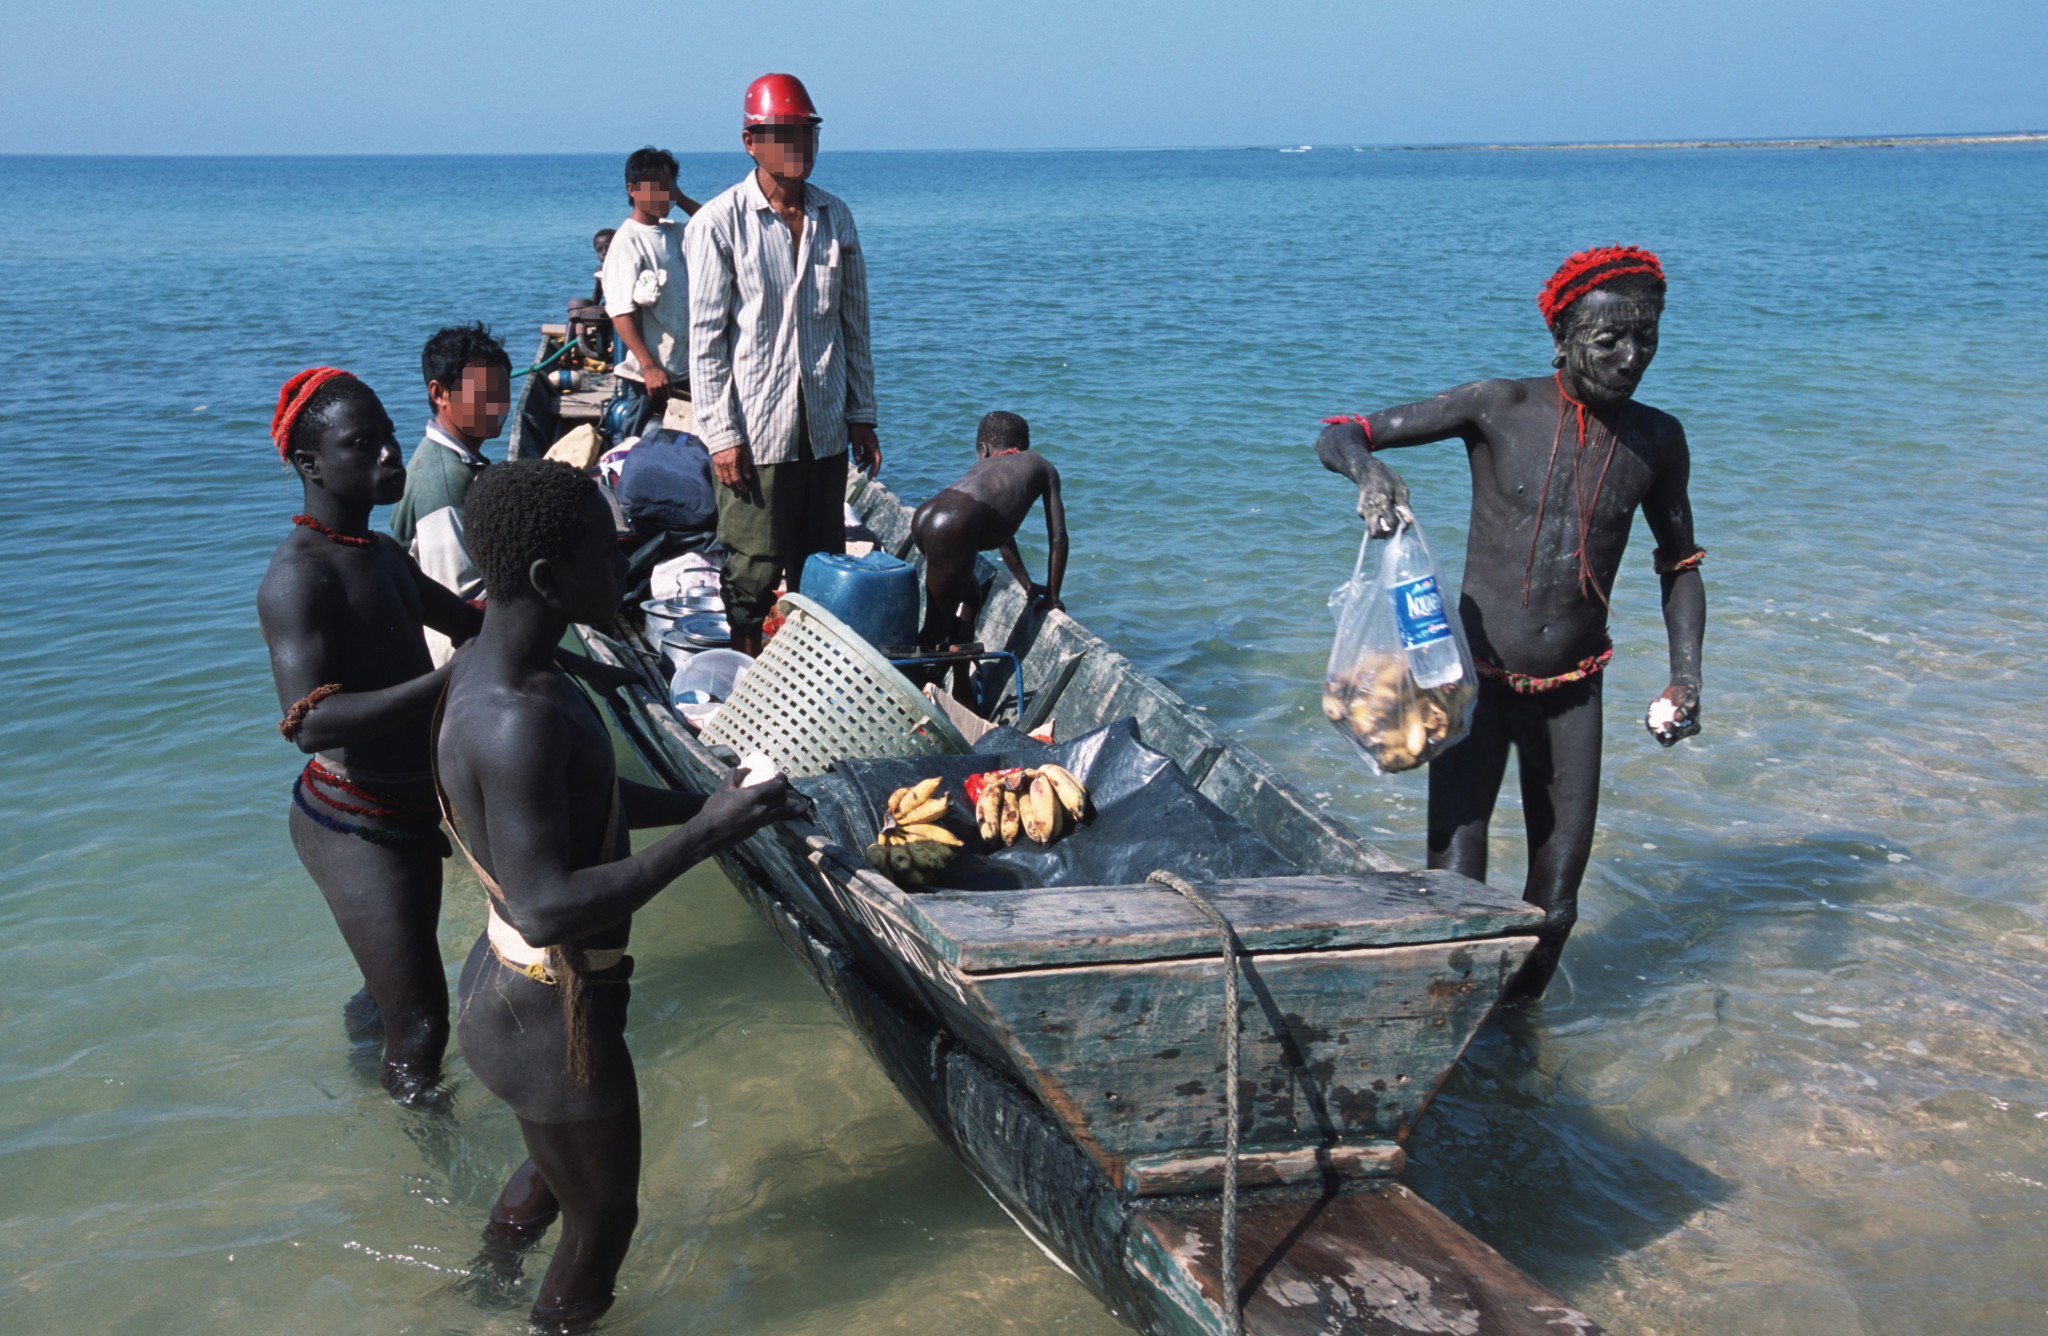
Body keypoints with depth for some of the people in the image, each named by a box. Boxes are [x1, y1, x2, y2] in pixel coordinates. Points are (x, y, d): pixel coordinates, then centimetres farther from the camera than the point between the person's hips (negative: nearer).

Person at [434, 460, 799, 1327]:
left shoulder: (498, 669, -1)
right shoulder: (515, 719, -34)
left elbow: (588, 799, 14)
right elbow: (548, 908, -36)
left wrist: (705, 802, 5)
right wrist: (705, 835, -32)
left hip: (514, 986, 10)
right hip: (552, 1017, -10)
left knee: (555, 1165, 35)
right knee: (603, 1219, 15)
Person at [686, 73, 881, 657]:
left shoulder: (835, 217, 9)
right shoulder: (718, 223, -6)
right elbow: (705, 338, -7)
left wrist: (862, 415, 11)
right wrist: (720, 434, -12)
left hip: (826, 430, 5)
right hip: (755, 433, -5)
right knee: (753, 576, 1)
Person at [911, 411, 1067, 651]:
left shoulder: (983, 465, 39)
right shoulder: (1042, 467, 26)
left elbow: (1000, 531, 49)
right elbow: (1058, 538, 24)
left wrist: (1028, 586, 57)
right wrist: (1052, 598, 32)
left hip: (923, 516, 7)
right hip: (955, 523, -7)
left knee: (969, 597, 27)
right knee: (936, 630, 4)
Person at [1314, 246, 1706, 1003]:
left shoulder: (1656, 440, 2)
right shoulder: (1499, 409, -8)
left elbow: (1679, 565, 16)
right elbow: (1336, 438, -7)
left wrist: (1685, 680, 4)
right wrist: (1370, 469, -31)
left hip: (1572, 692, 3)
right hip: (1478, 679, -3)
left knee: (1552, 911, 5)